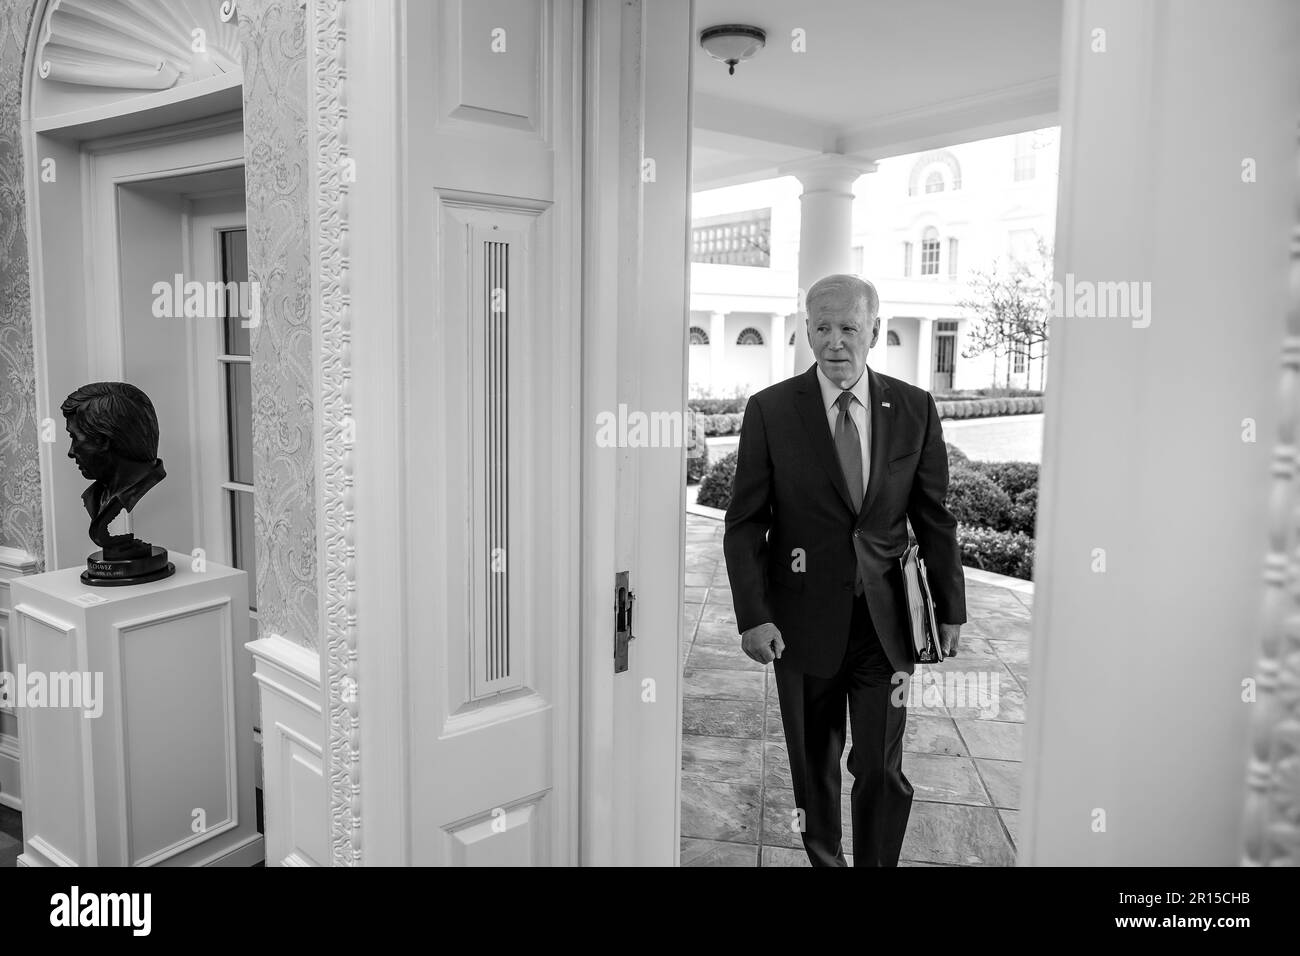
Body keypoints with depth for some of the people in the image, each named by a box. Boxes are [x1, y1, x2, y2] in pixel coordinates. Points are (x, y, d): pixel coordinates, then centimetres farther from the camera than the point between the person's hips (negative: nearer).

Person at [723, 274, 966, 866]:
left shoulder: (915, 409, 0)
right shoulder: (770, 411, -5)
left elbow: (935, 517, 7)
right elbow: (745, 523, -5)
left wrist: (950, 610, 9)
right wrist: (753, 616, -13)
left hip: (886, 622, 1)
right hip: (803, 622, 0)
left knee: (883, 770, 6)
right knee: (814, 766, 15)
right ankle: (825, 861, 37)